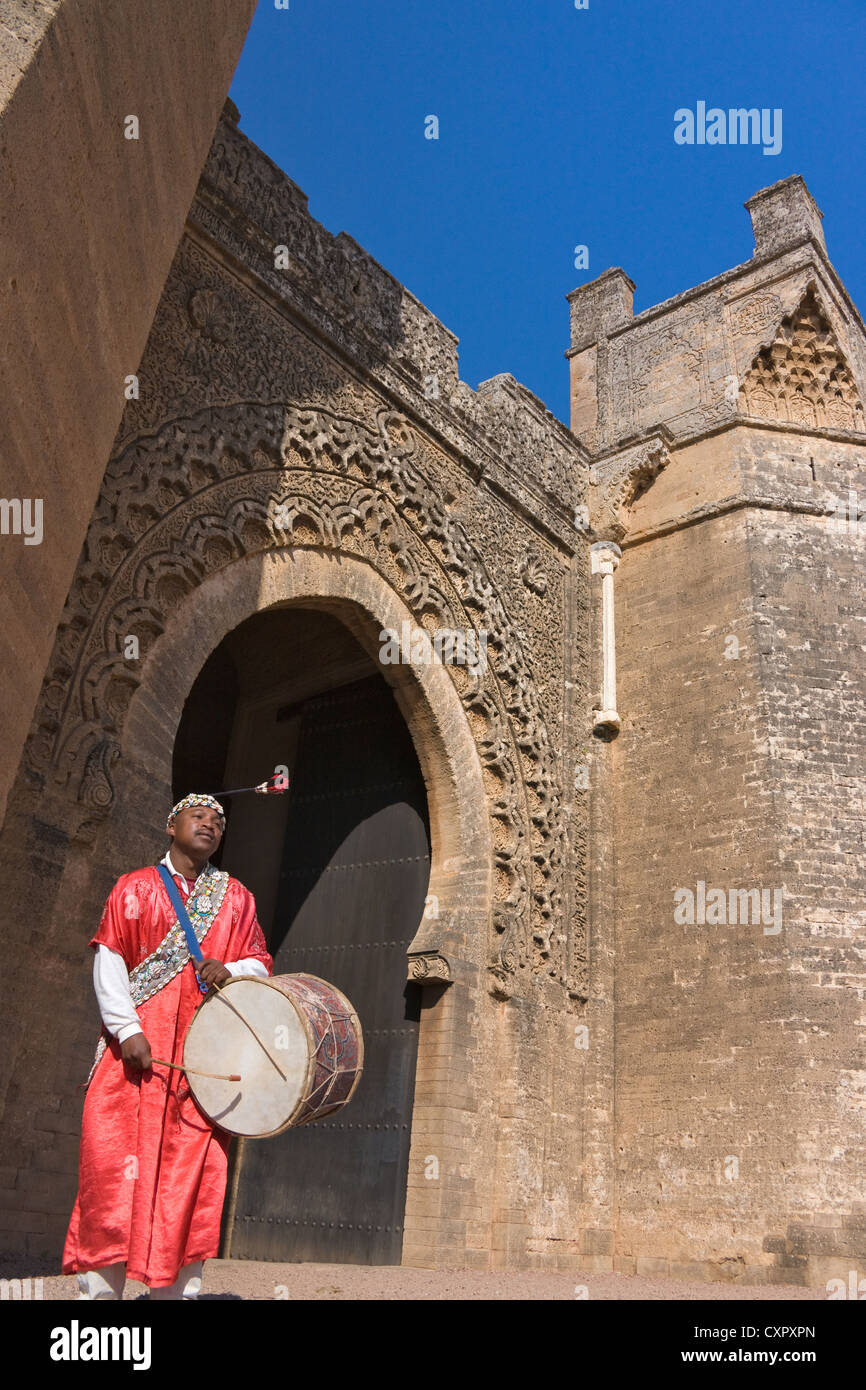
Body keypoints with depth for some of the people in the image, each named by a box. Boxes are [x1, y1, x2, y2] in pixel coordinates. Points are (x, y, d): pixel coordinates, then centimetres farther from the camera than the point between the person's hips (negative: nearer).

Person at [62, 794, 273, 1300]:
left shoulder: (237, 898, 15)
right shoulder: (135, 888, 9)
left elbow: (262, 964, 13)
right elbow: (109, 963, 0)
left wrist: (229, 970, -10)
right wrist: (127, 1030, -12)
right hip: (137, 1048, -1)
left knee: (192, 1169, 0)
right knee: (115, 1161, -6)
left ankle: (178, 1288, 8)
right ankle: (102, 1284, 4)